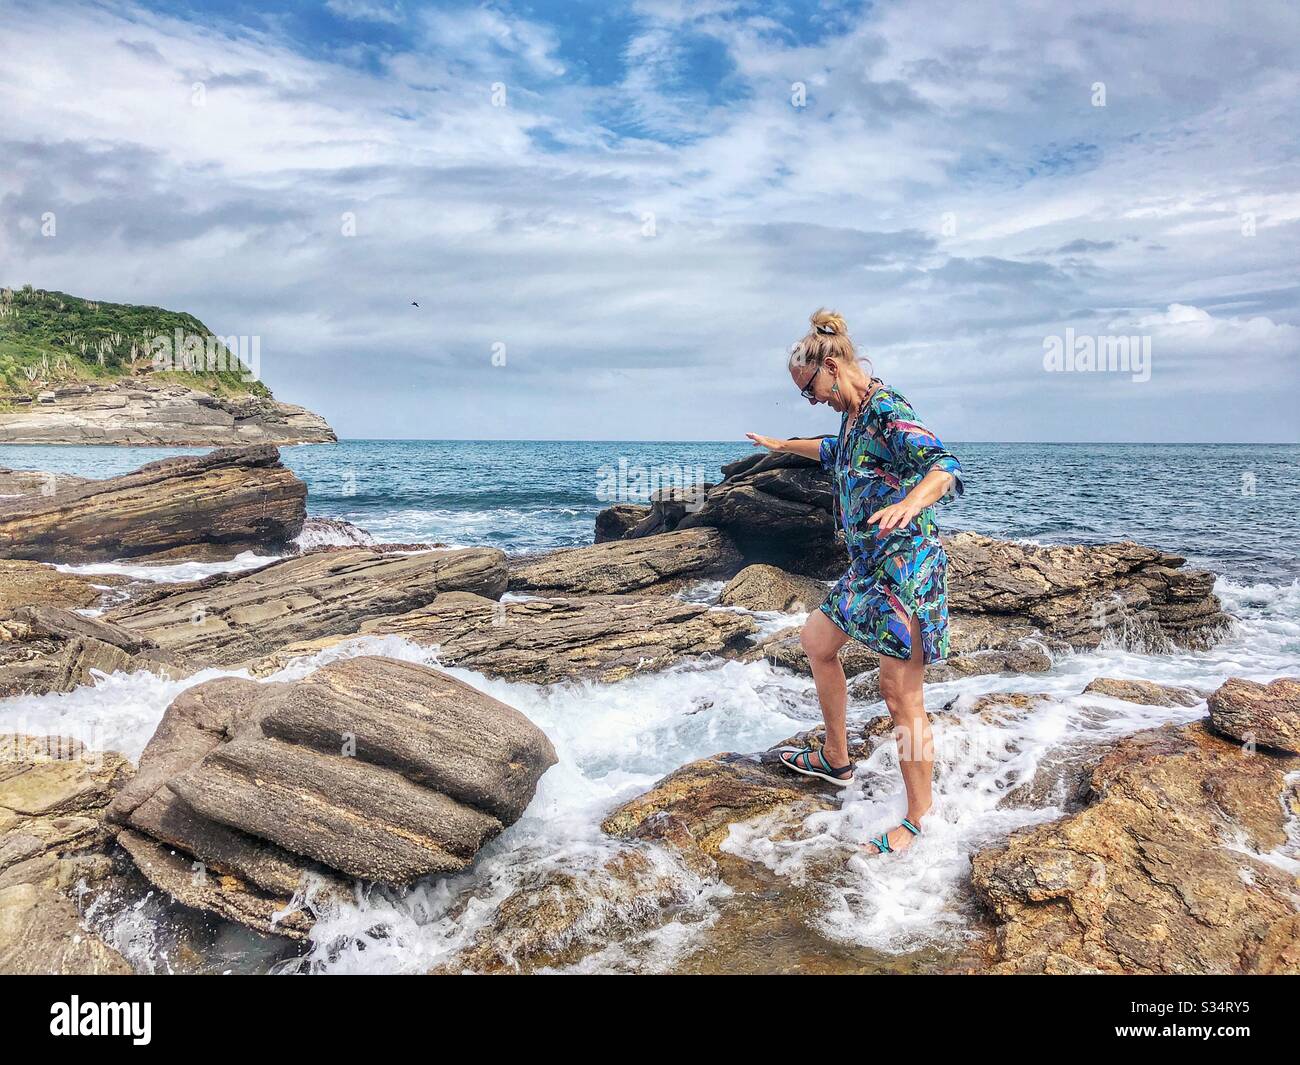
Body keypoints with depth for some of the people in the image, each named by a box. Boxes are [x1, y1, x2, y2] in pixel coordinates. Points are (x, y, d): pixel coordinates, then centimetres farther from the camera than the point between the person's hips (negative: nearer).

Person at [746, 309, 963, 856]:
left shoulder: (886, 409, -17)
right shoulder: (853, 414, 11)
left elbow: (944, 465, -31)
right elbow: (835, 450, 35)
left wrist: (909, 504, -52)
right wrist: (782, 445, 48)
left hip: (905, 568, -11)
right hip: (868, 565, 11)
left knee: (902, 696, -5)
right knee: (816, 640, 22)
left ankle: (918, 817, 11)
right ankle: (836, 759, 36)